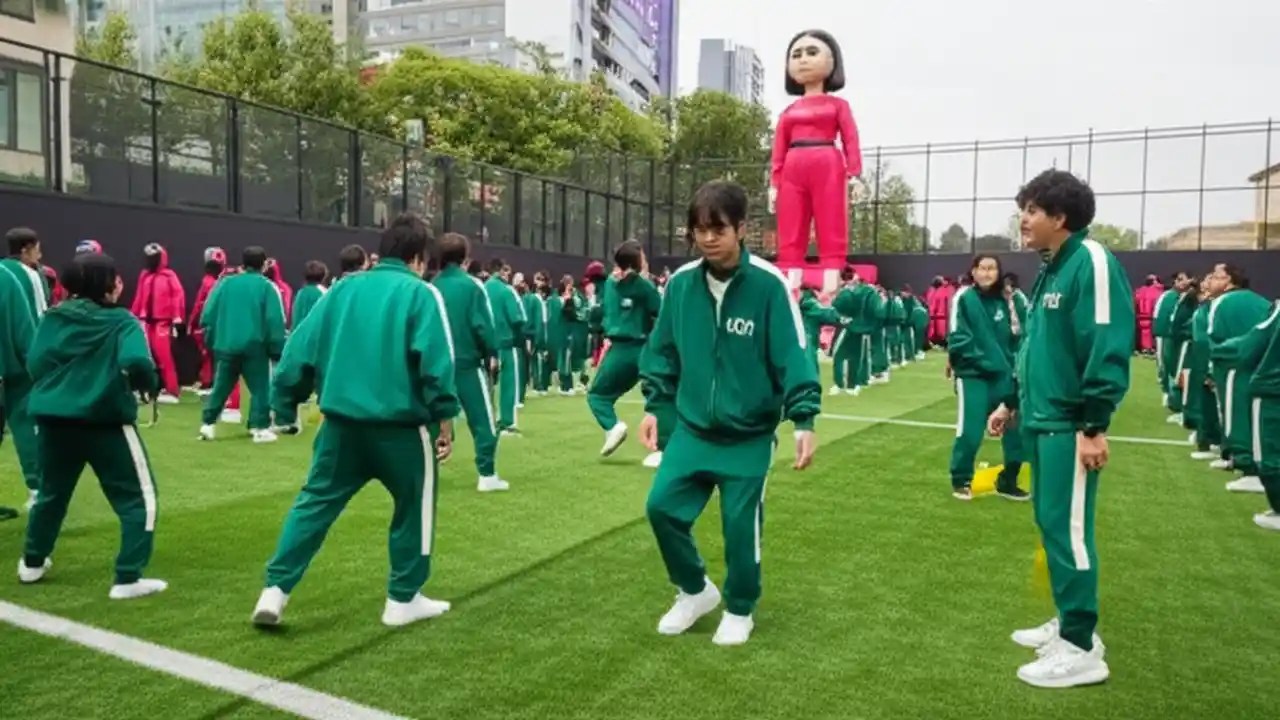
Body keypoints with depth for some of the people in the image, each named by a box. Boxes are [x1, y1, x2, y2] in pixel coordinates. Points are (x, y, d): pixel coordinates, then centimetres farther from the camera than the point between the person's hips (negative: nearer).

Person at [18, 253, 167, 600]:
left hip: (55, 419, 6)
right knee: (138, 498, 4)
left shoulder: (53, 318, 6)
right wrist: (149, 384, -5)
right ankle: (128, 579, -1)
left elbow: (34, 363, 2)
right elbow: (136, 363, -25)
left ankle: (32, 563, 43)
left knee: (52, 492, 27)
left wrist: (56, 390, 16)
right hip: (105, 421, -6)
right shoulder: (121, 321, -9)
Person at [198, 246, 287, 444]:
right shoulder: (267, 286, -3)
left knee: (220, 387, 15)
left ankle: (207, 424, 15)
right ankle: (260, 428, 2)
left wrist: (211, 340, 15)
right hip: (255, 346, -3)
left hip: (225, 345, 4)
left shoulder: (225, 282, 7)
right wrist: (278, 349, -4)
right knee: (260, 388, 4)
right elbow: (275, 321, -9)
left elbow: (208, 315, 6)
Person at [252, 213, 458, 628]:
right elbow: (435, 363, -14)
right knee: (414, 507, 13)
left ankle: (275, 590, 12)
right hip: (401, 425, -4)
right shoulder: (420, 294, -5)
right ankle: (403, 600, 20)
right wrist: (444, 421, -8)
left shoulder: (344, 289, 10)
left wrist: (284, 401, 15)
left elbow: (301, 347, 8)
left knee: (315, 503, 16)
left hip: (342, 421, 4)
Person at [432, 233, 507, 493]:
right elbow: (483, 324, -13)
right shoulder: (472, 284, -9)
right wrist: (492, 353, -1)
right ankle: (487, 475, 2)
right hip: (468, 362, -5)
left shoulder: (432, 287, 5)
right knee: (482, 419, 2)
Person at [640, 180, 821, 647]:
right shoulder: (680, 283, -4)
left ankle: (739, 610, 30)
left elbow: (793, 356, -14)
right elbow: (664, 351, 8)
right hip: (692, 428, 4)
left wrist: (804, 419, -21)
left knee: (741, 525, 3)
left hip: (750, 435, -3)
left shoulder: (769, 284, -15)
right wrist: (655, 405, 6)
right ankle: (695, 590, 25)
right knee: (662, 506, -1)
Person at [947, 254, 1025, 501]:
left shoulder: (1005, 299, 8)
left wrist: (1014, 364, 4)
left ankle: (1008, 481, 25)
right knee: (970, 430, -7)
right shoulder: (964, 297, -7)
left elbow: (1016, 335, 15)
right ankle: (961, 480, 15)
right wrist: (978, 359, -15)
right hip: (972, 375, -5)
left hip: (1003, 375, 5)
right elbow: (957, 337, -10)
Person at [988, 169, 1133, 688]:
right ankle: (1069, 623, 29)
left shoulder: (1091, 262, -15)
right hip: (1041, 420, 10)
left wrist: (1095, 424, -22)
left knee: (1068, 530, -4)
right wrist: (1013, 402, 23)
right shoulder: (1050, 269, 15)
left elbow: (1107, 348, -21)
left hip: (1069, 425, -9)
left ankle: (1081, 649, 7)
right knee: (1052, 524, 15)